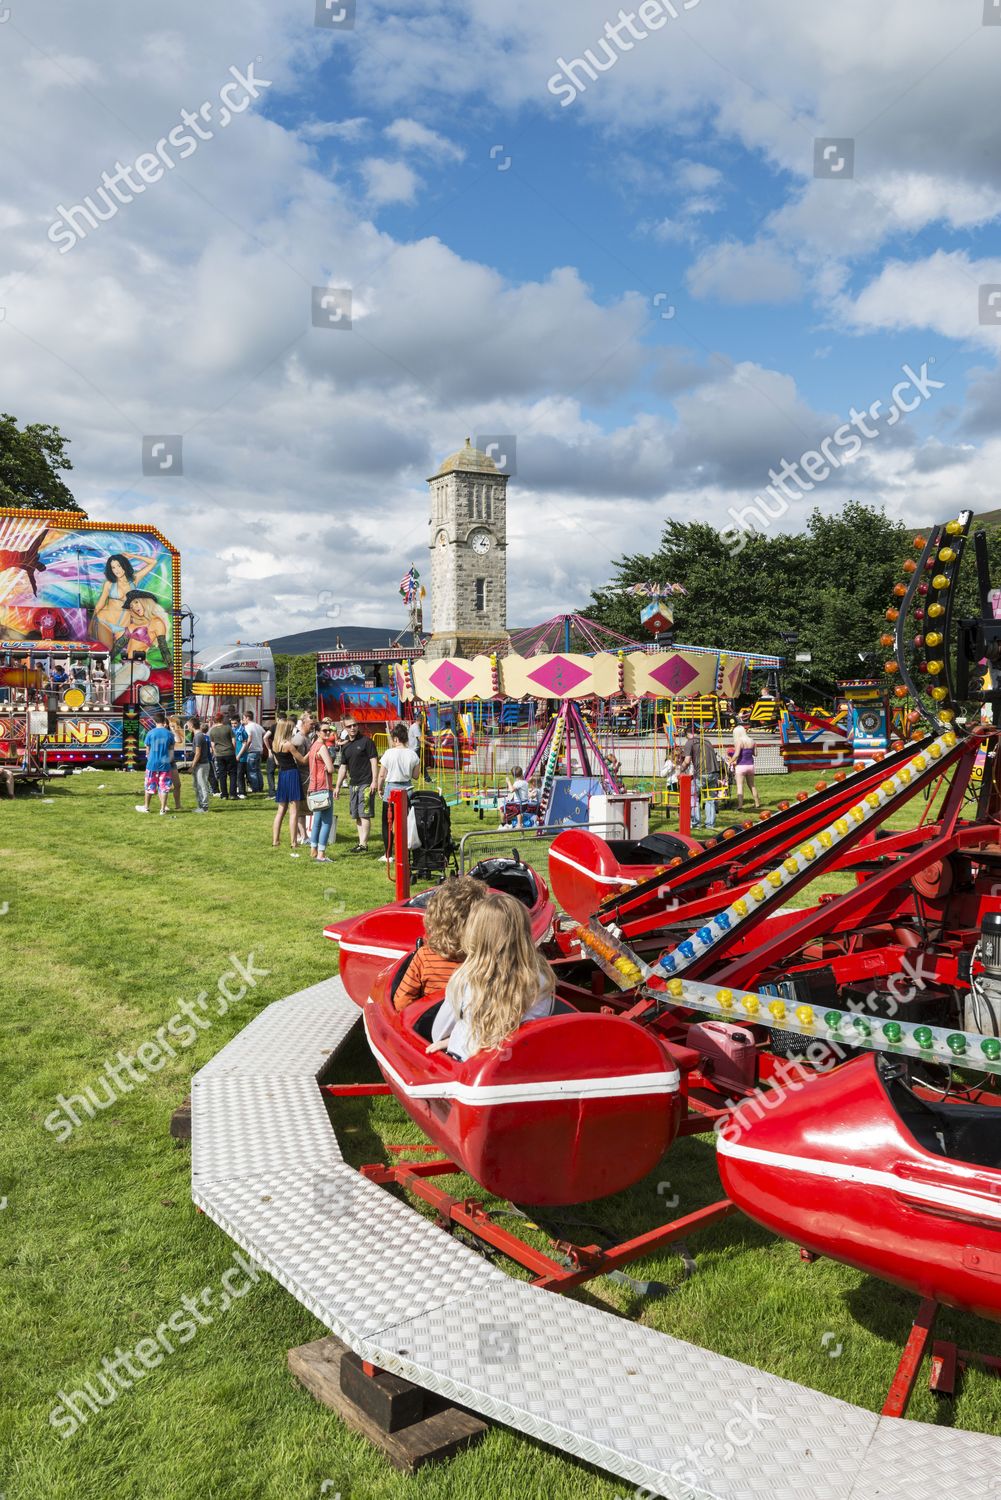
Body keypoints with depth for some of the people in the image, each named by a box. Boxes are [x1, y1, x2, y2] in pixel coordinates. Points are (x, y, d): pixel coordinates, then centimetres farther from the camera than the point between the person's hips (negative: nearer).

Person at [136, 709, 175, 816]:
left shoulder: (151, 733, -5)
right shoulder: (169, 734, -3)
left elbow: (147, 750, 4)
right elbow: (171, 751, 6)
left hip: (152, 764, 0)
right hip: (165, 763, 0)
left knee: (150, 786, 13)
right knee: (164, 787, 5)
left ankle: (146, 807, 26)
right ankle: (163, 809, 7)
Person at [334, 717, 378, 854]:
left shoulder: (366, 741, -5)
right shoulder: (345, 745, 14)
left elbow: (374, 761, -8)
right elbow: (343, 767, 18)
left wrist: (374, 781, -15)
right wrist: (338, 787, 15)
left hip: (365, 784, -7)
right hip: (353, 784, 7)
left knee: (364, 814, -9)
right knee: (356, 816, 9)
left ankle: (363, 844, -10)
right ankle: (361, 842, 16)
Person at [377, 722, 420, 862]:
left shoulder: (389, 753, -10)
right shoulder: (413, 754, -2)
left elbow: (382, 774, -6)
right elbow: (415, 775, 5)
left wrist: (379, 788, 8)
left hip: (391, 789, -3)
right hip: (407, 789, 3)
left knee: (387, 823, 7)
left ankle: (388, 855, 6)